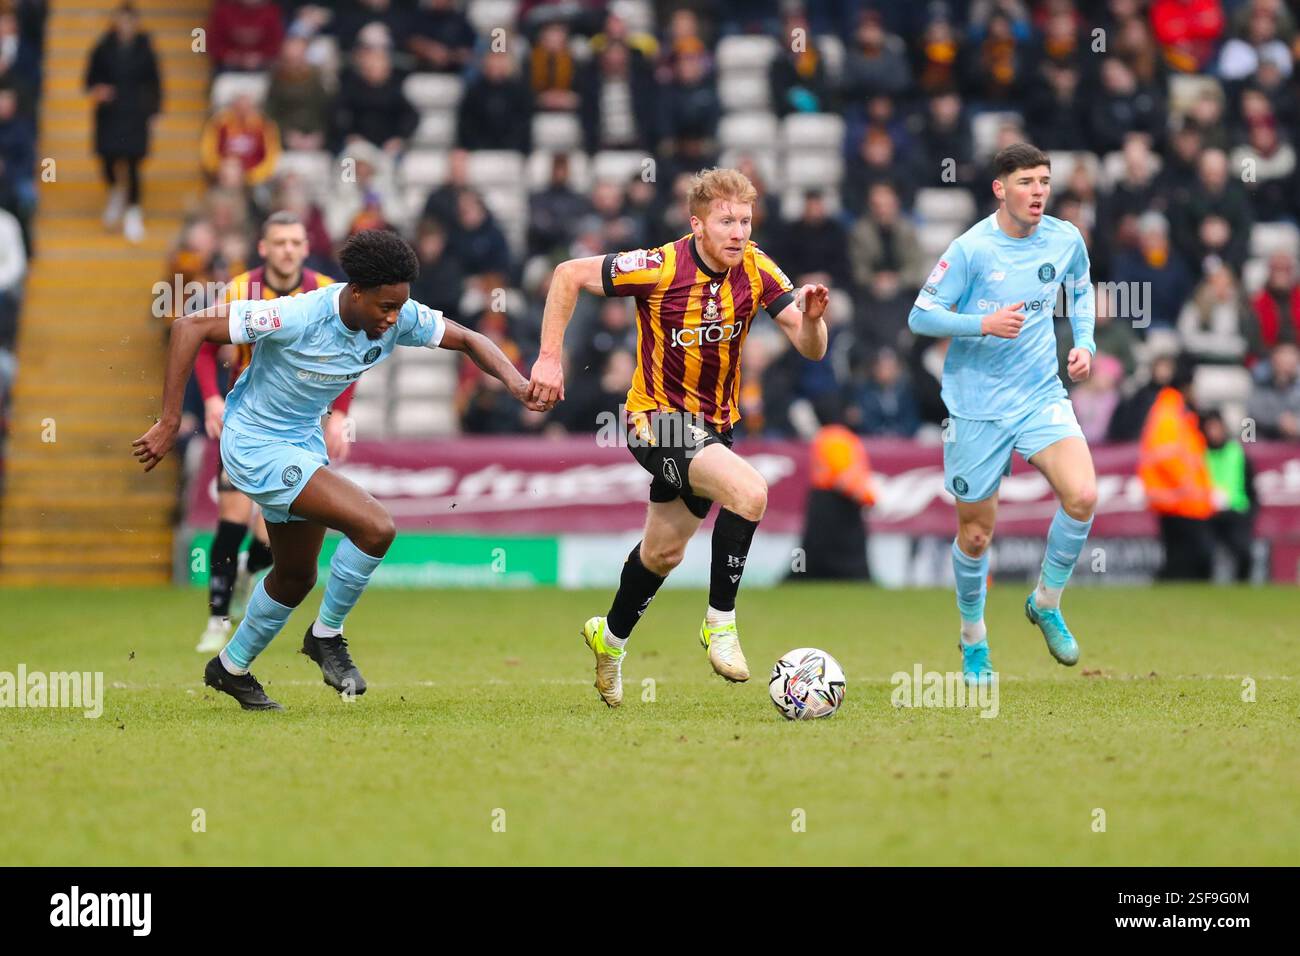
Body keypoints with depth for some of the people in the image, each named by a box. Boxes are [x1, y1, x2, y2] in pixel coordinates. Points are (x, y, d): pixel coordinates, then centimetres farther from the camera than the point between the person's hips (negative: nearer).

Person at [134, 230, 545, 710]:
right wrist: (169, 424, -27)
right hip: (256, 446, -8)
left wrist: (512, 378, -21)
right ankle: (327, 635, 0)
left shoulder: (400, 319, -14)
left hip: (304, 439, 8)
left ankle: (231, 667, 42)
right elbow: (190, 327, -28)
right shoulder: (297, 317, -31)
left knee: (298, 576, 21)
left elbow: (468, 339, 0)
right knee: (375, 526, -21)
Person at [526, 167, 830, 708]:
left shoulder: (757, 270, -10)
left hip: (713, 424, 6)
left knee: (663, 551, 21)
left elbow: (810, 348, -11)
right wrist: (550, 358, -15)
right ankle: (720, 623, -14)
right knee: (749, 491, -29)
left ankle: (611, 637, 46)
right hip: (658, 419, -6)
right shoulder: (661, 268, -22)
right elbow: (569, 275, -13)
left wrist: (811, 317, -34)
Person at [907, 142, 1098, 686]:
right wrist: (985, 323, -23)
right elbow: (920, 316, -11)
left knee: (1082, 497, -21)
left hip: (1042, 396, 3)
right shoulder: (971, 249, -14)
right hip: (977, 408, -3)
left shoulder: (1064, 239, -1)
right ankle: (973, 638, 32)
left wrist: (1084, 344, 5)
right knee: (976, 534, 6)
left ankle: (1046, 604, 4)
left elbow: (1080, 289, 21)